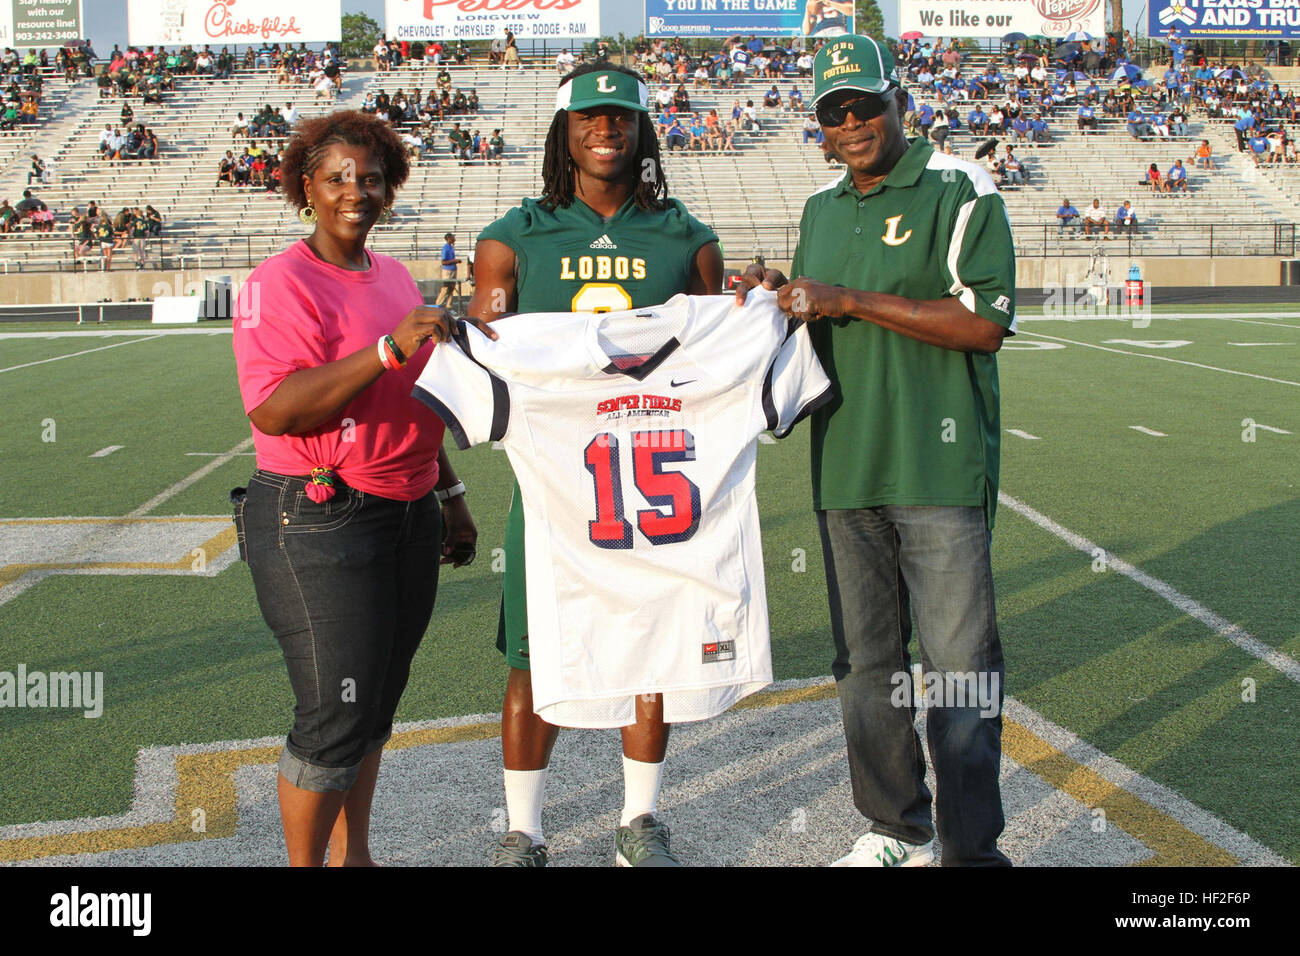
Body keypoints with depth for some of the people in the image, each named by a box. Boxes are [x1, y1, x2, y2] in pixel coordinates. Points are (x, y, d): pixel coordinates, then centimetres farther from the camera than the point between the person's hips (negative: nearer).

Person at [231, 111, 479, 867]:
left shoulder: (394, 277, 13)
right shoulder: (281, 283, -11)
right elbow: (272, 410, -25)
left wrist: (450, 495, 25)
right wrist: (388, 349, -29)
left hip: (408, 515, 8)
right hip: (318, 523, -8)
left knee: (379, 696, 15)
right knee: (337, 712, -4)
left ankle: (352, 853, 30)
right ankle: (307, 861, 15)